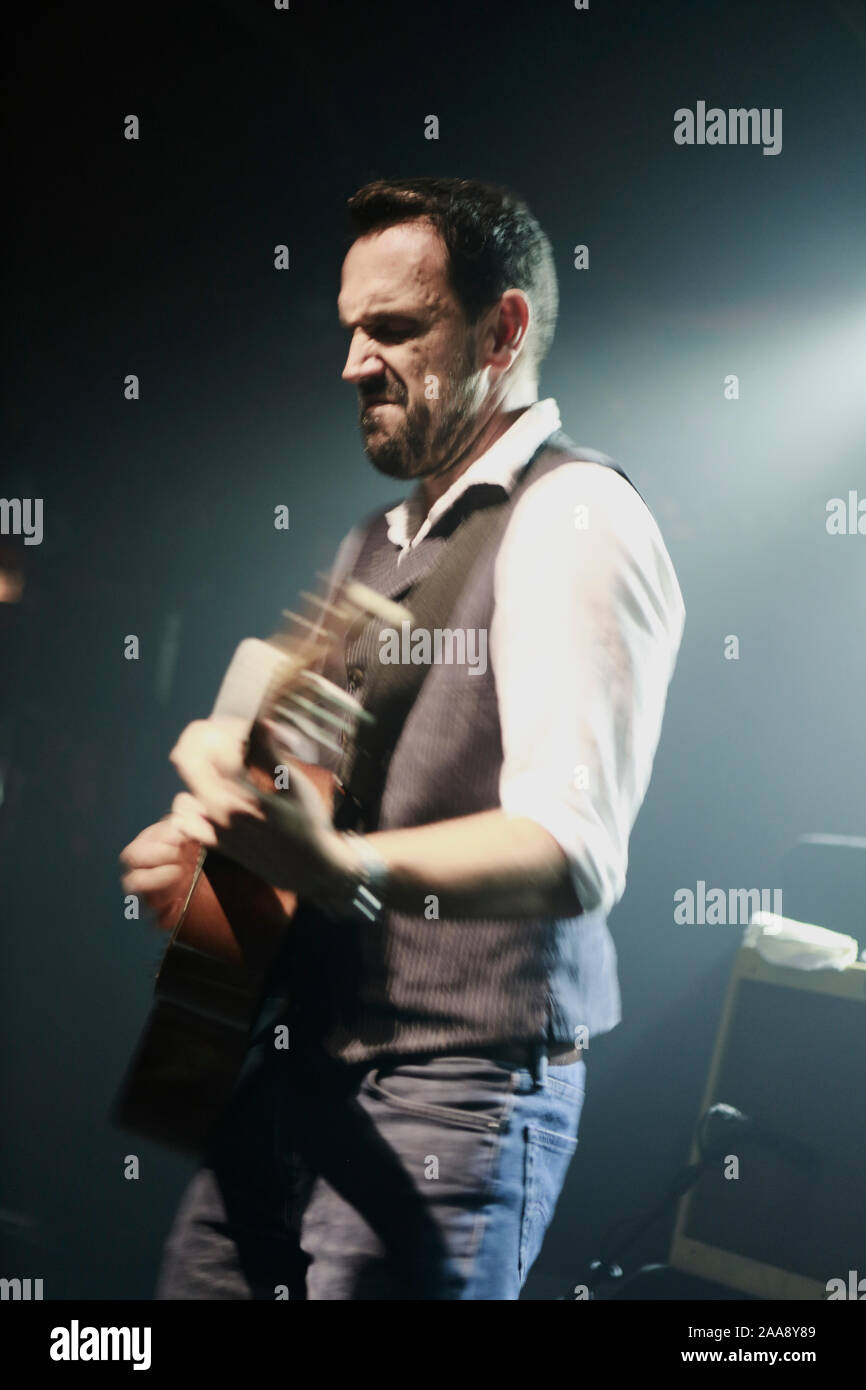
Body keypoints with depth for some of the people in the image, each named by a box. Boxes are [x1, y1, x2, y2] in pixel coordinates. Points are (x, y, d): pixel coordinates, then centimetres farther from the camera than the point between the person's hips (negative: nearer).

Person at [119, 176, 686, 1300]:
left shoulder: (571, 518, -12)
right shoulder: (377, 542, 18)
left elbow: (574, 850, -25)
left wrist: (340, 868, -42)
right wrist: (218, 836, 4)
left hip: (452, 1093, -8)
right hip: (298, 1061, 8)